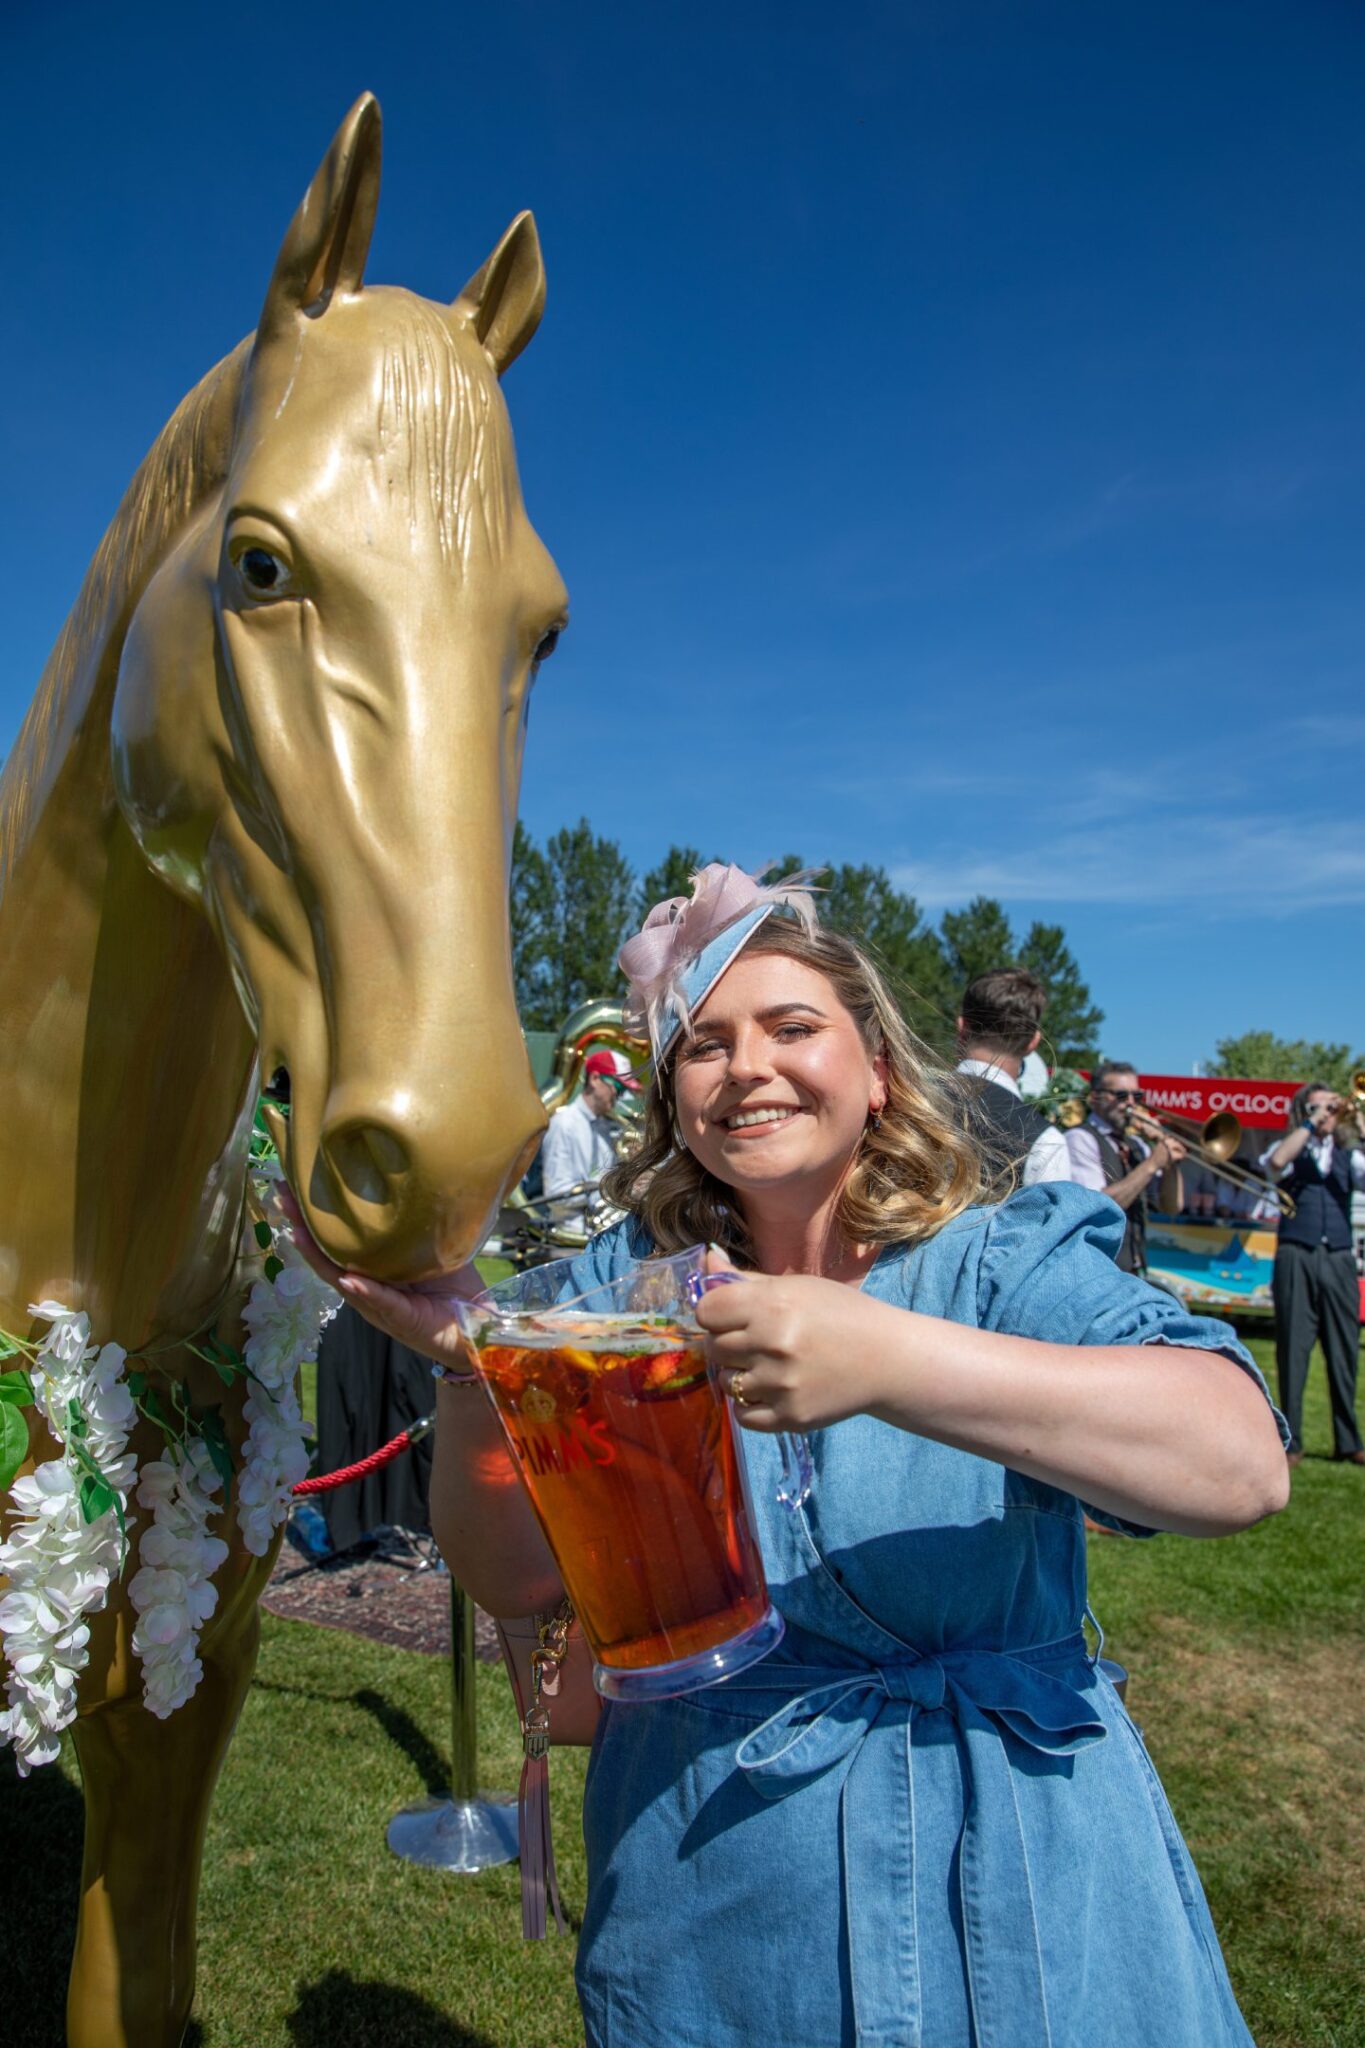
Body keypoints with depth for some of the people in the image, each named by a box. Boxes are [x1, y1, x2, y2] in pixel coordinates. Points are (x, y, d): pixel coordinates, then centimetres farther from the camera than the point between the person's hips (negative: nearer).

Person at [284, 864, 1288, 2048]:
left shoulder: (1007, 1262, -12)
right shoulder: (627, 1284, -4)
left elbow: (1243, 1464, -29)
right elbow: (516, 1578, -9)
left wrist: (888, 1359, -41)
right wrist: (472, 1362, -28)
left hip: (1007, 1879, -1)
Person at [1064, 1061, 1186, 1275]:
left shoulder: (1136, 1145, 16)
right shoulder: (1080, 1139, -7)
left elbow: (1173, 1206, 11)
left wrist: (1171, 1162, -5)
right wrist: (1152, 1163, -19)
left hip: (1134, 1267, 7)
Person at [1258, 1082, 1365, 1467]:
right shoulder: (1290, 1149, 11)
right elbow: (1276, 1162, -14)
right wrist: (1310, 1124, -8)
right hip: (1296, 1258, -3)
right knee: (1293, 1348, -2)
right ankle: (1290, 1442, 2)